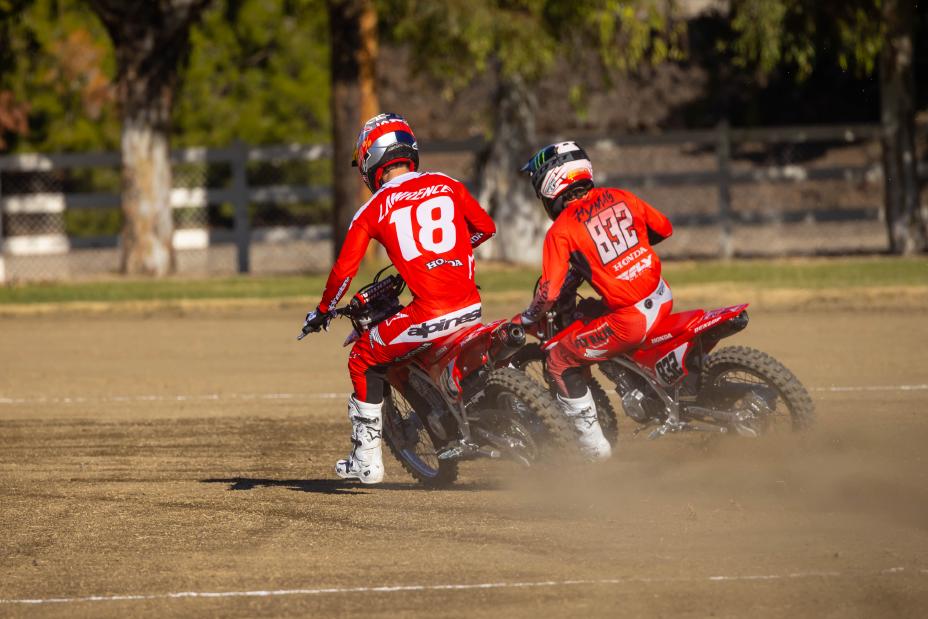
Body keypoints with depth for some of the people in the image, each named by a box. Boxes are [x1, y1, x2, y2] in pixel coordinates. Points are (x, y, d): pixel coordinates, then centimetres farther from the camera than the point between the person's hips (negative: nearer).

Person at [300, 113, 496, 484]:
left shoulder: (374, 208, 3)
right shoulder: (446, 185, 11)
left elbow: (344, 269, 3)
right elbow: (485, 227, 20)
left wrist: (322, 312, 19)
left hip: (429, 314, -4)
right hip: (470, 307, 4)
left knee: (364, 360, 15)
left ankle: (366, 460, 13)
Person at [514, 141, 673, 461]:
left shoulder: (561, 231, -9)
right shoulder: (619, 198, 6)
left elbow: (549, 293, -12)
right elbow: (664, 228, 18)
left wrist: (523, 320, 6)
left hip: (629, 319, -7)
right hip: (663, 299, 7)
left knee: (560, 360, 8)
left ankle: (593, 443, 8)